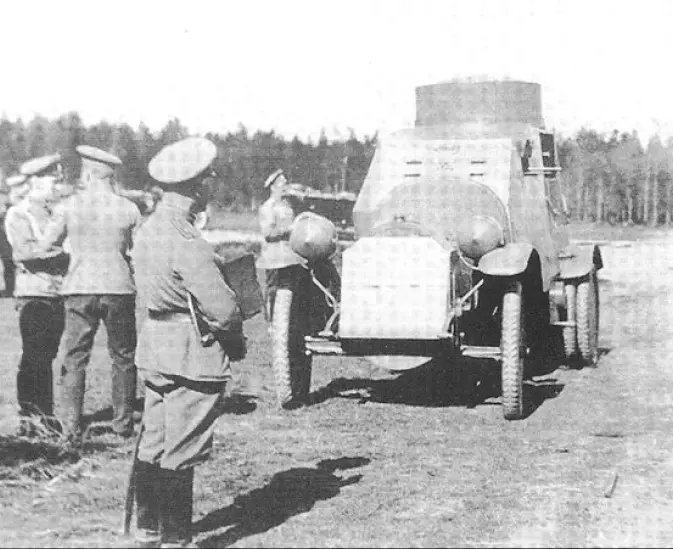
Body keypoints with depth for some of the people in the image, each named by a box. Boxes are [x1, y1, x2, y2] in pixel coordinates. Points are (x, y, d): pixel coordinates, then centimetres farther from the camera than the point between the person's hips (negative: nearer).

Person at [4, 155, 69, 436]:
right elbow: (23, 252, -17)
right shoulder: (17, 215, -3)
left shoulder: (55, 212, 16)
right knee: (33, 358, -4)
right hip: (34, 294, -6)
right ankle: (26, 417, 3)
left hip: (58, 294, 6)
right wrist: (60, 248, -20)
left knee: (47, 356, 11)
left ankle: (45, 413, 18)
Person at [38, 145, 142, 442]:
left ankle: (72, 428, 3)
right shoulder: (128, 209, -2)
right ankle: (123, 423, 15)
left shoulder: (69, 206, -4)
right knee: (123, 358, 13)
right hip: (119, 288, 0)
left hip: (79, 289, 0)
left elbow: (46, 244, 2)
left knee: (74, 359, 7)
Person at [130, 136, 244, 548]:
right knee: (181, 455, 0)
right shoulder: (188, 243, -22)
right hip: (193, 357, -9)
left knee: (154, 446, 17)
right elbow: (223, 309, -23)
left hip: (155, 349, 9)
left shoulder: (149, 230, 7)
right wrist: (235, 336, -1)